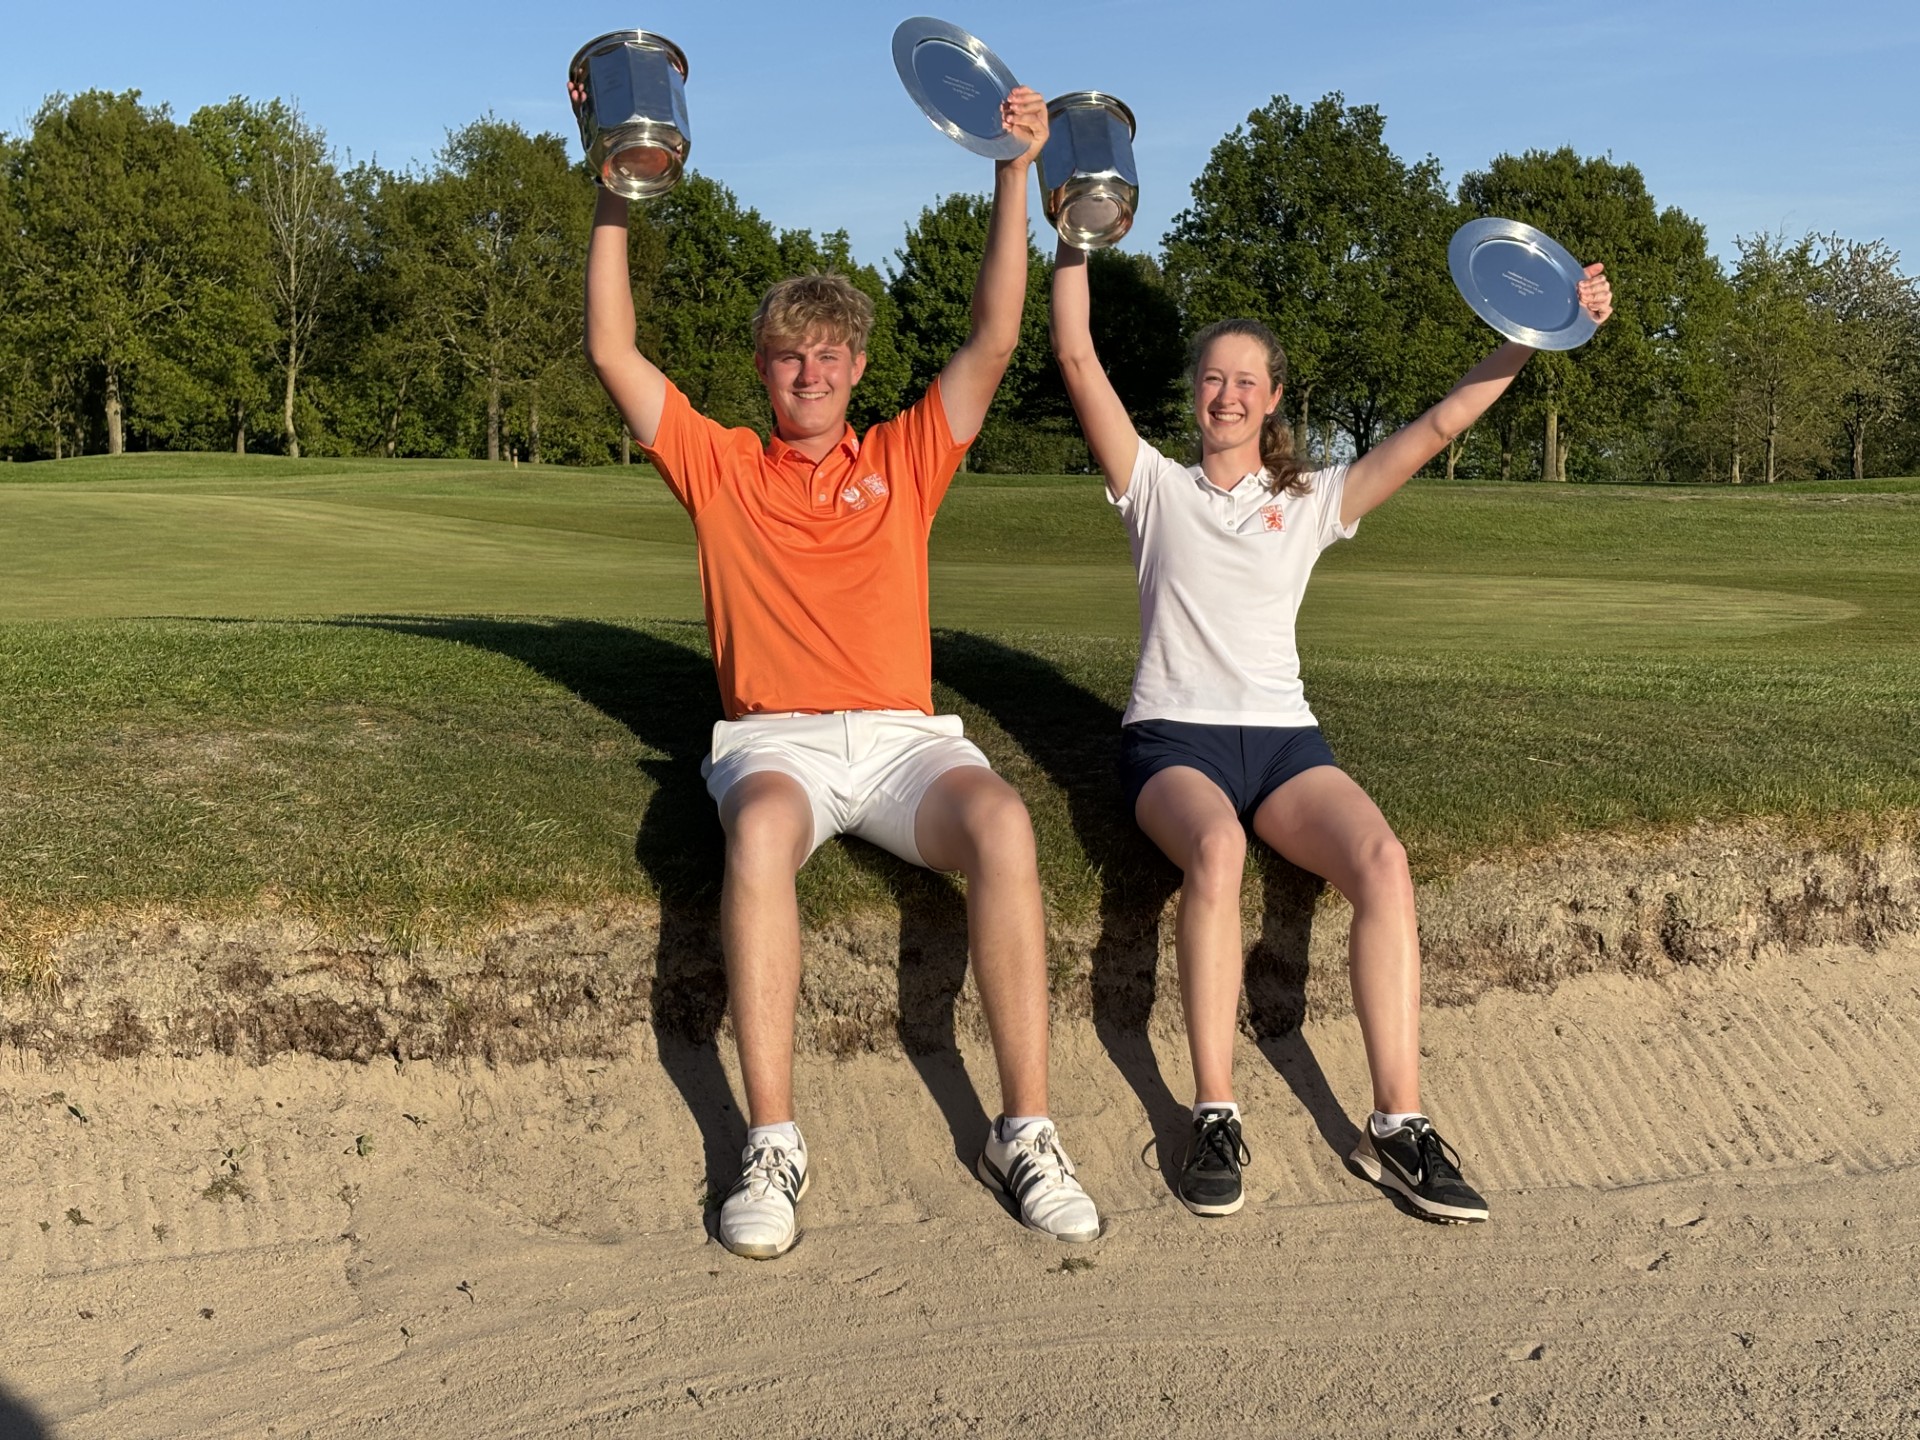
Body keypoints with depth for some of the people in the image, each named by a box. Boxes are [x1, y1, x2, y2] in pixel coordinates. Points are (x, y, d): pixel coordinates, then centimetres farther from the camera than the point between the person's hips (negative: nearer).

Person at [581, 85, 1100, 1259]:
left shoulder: (905, 461, 19)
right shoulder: (721, 467, 18)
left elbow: (995, 339, 11)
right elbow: (614, 352, 11)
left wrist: (1016, 172, 7)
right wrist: (615, 195, 6)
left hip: (904, 734, 1)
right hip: (776, 738, -1)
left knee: (1003, 822, -33)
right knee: (760, 828, -38)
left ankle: (1026, 1130, -27)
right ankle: (774, 1140, -33)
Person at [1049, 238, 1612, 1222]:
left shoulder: (1313, 503, 18)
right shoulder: (1157, 487, 13)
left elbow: (1437, 425, 11)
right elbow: (1078, 362, 4)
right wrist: (1076, 244, -1)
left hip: (1282, 736, 2)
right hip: (1173, 734, -2)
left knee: (1384, 861, -29)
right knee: (1216, 848, -38)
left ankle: (1398, 1124, -23)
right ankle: (1213, 1116, -28)